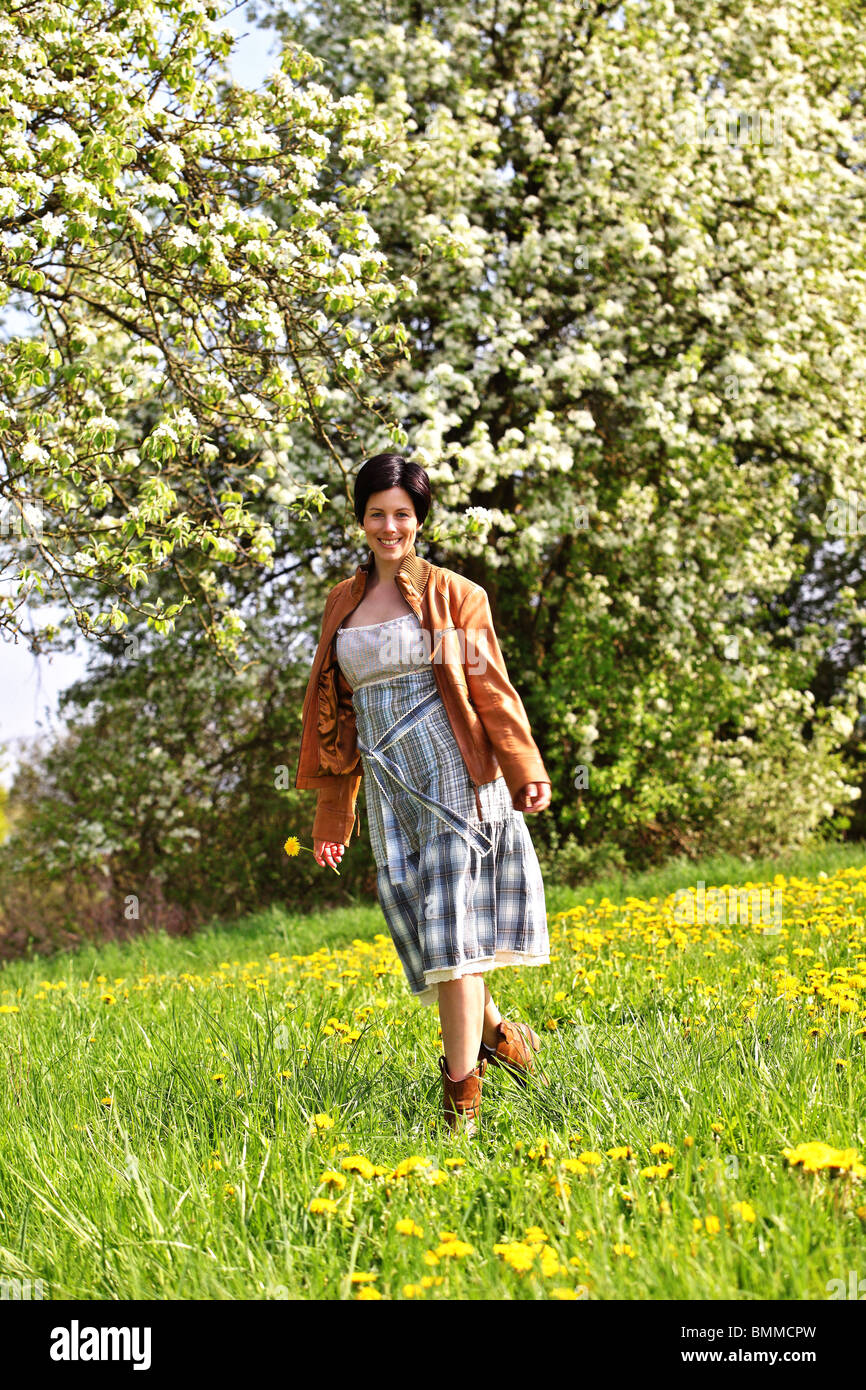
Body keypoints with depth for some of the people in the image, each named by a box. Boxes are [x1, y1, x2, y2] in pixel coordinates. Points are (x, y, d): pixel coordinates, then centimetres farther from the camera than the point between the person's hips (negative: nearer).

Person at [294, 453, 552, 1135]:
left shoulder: (451, 592, 5)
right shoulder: (343, 602, 17)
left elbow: (490, 688, 0)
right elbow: (338, 711, 20)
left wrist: (526, 771, -12)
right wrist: (332, 815, 18)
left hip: (450, 767, -4)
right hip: (387, 784, 5)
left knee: (450, 920, -12)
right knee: (416, 921, 3)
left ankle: (462, 1091, -10)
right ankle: (495, 1030, 28)